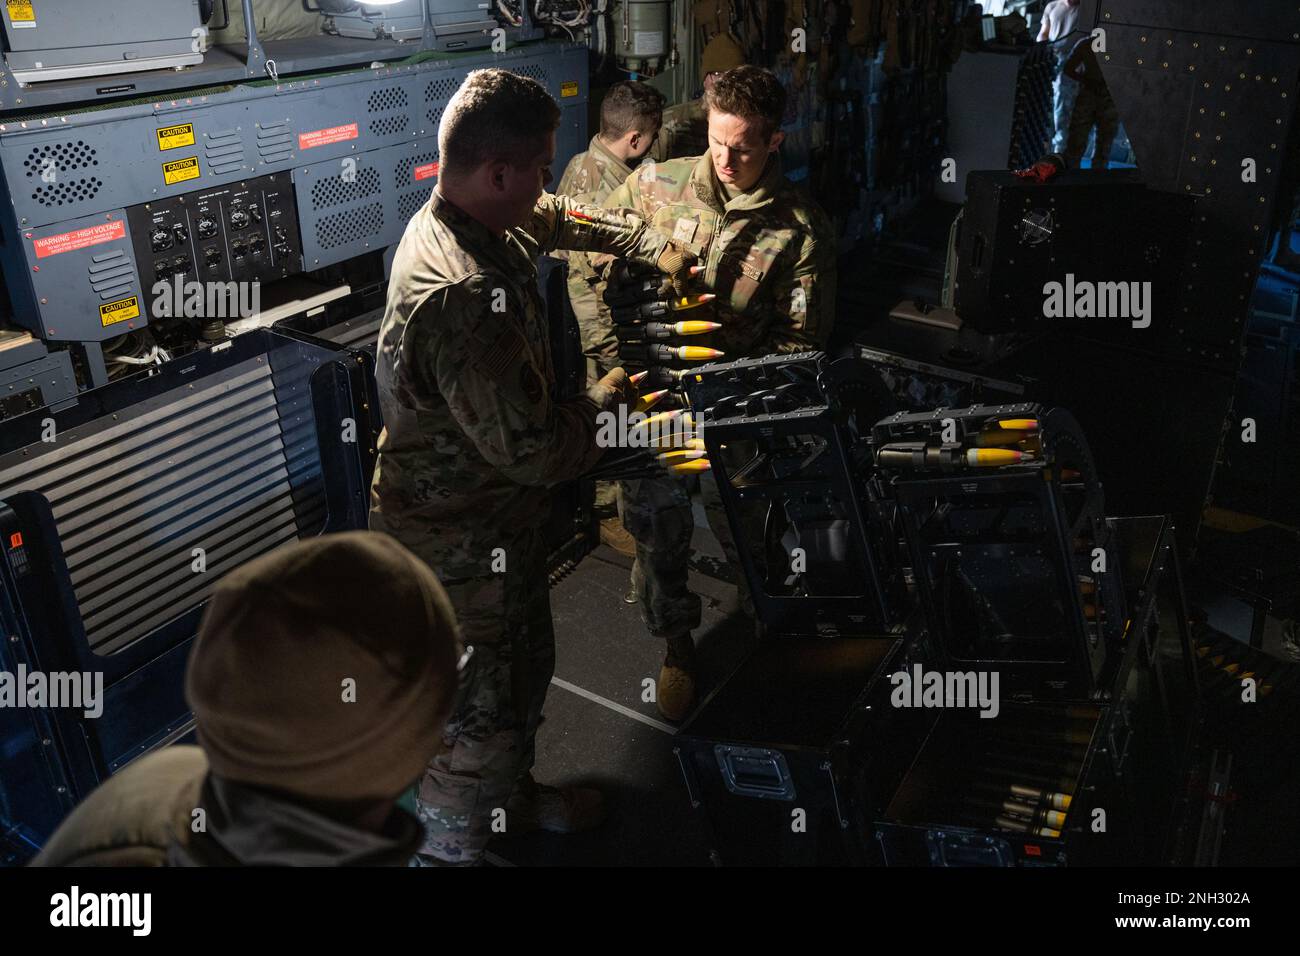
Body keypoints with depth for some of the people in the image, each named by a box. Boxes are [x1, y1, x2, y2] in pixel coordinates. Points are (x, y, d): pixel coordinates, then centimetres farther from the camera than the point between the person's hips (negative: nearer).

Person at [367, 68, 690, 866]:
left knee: (526, 667, 28)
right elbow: (533, 449, -31)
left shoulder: (469, 220, -3)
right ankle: (449, 846, 36)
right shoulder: (462, 296, -36)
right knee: (481, 709, 11)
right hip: (460, 545, -10)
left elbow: (560, 220, 20)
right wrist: (603, 401, -13)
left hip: (496, 518, 10)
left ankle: (512, 797, 52)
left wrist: (652, 245, 16)